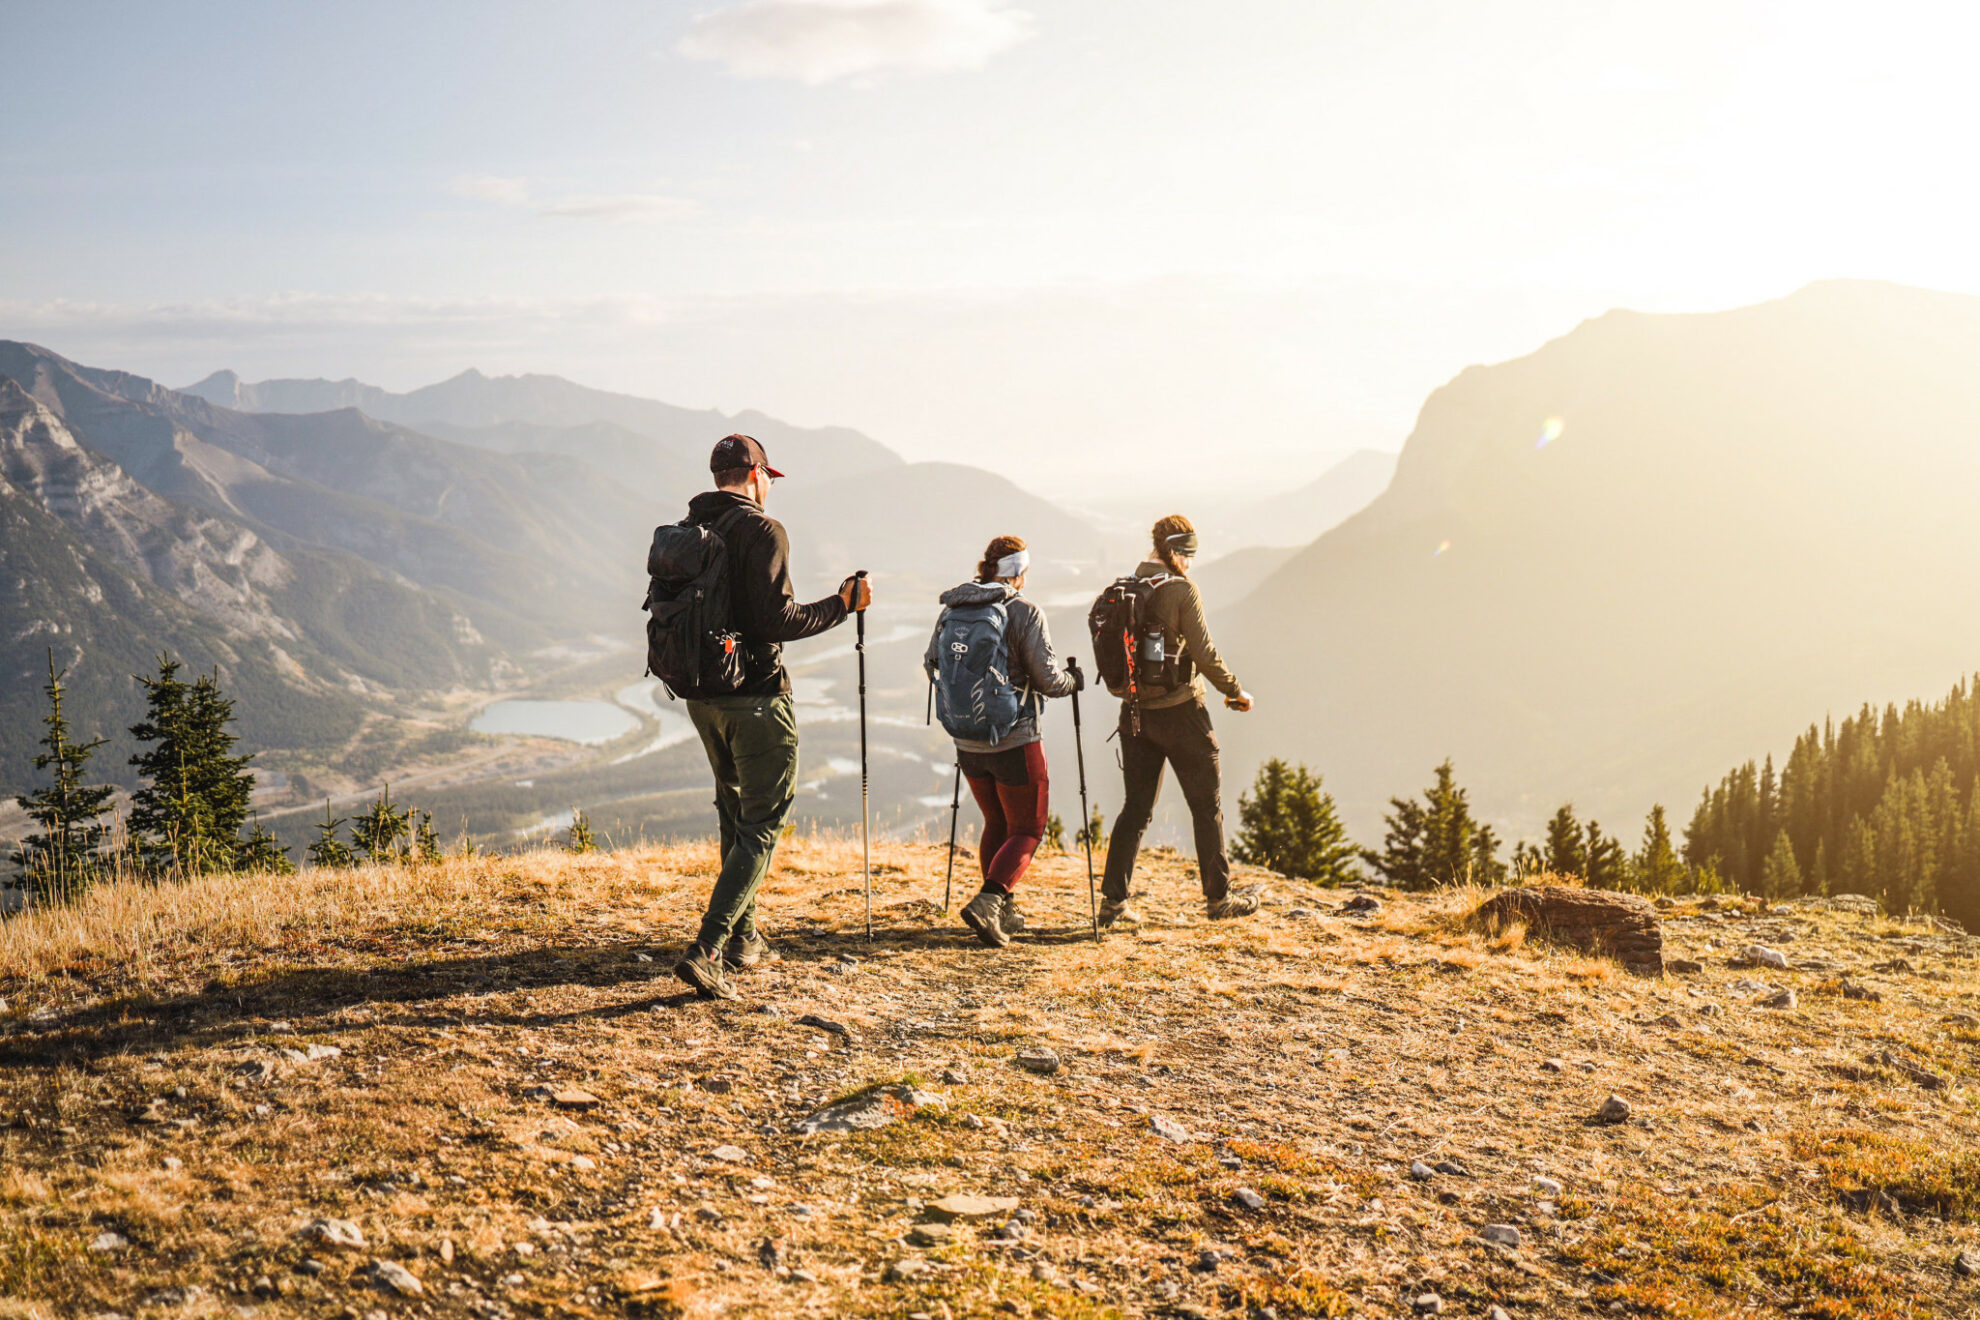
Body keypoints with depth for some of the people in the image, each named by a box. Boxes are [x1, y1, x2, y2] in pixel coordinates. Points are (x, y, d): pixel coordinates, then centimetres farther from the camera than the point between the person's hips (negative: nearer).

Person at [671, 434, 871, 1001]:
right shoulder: (762, 531, -13)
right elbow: (776, 618, -21)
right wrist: (841, 605, -9)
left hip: (700, 697, 8)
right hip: (755, 698, -7)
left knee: (735, 813, 23)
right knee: (761, 826, -2)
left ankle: (742, 939, 31)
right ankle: (706, 950, -14)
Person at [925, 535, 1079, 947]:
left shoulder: (950, 612, 3)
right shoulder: (1024, 613, -13)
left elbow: (931, 666, 14)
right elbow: (1047, 678, -14)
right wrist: (1073, 681, 8)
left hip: (967, 743, 6)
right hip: (1014, 743, -6)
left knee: (996, 824, 23)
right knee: (1027, 830, 6)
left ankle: (1003, 912, 25)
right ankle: (987, 903, -12)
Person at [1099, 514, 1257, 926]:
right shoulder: (1181, 590, -13)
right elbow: (1204, 654, -14)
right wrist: (1235, 691, 0)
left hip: (1135, 712, 6)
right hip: (1180, 710, -6)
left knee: (1135, 807, 10)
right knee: (1207, 806, 9)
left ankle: (1113, 900, 4)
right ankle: (1218, 897, 18)